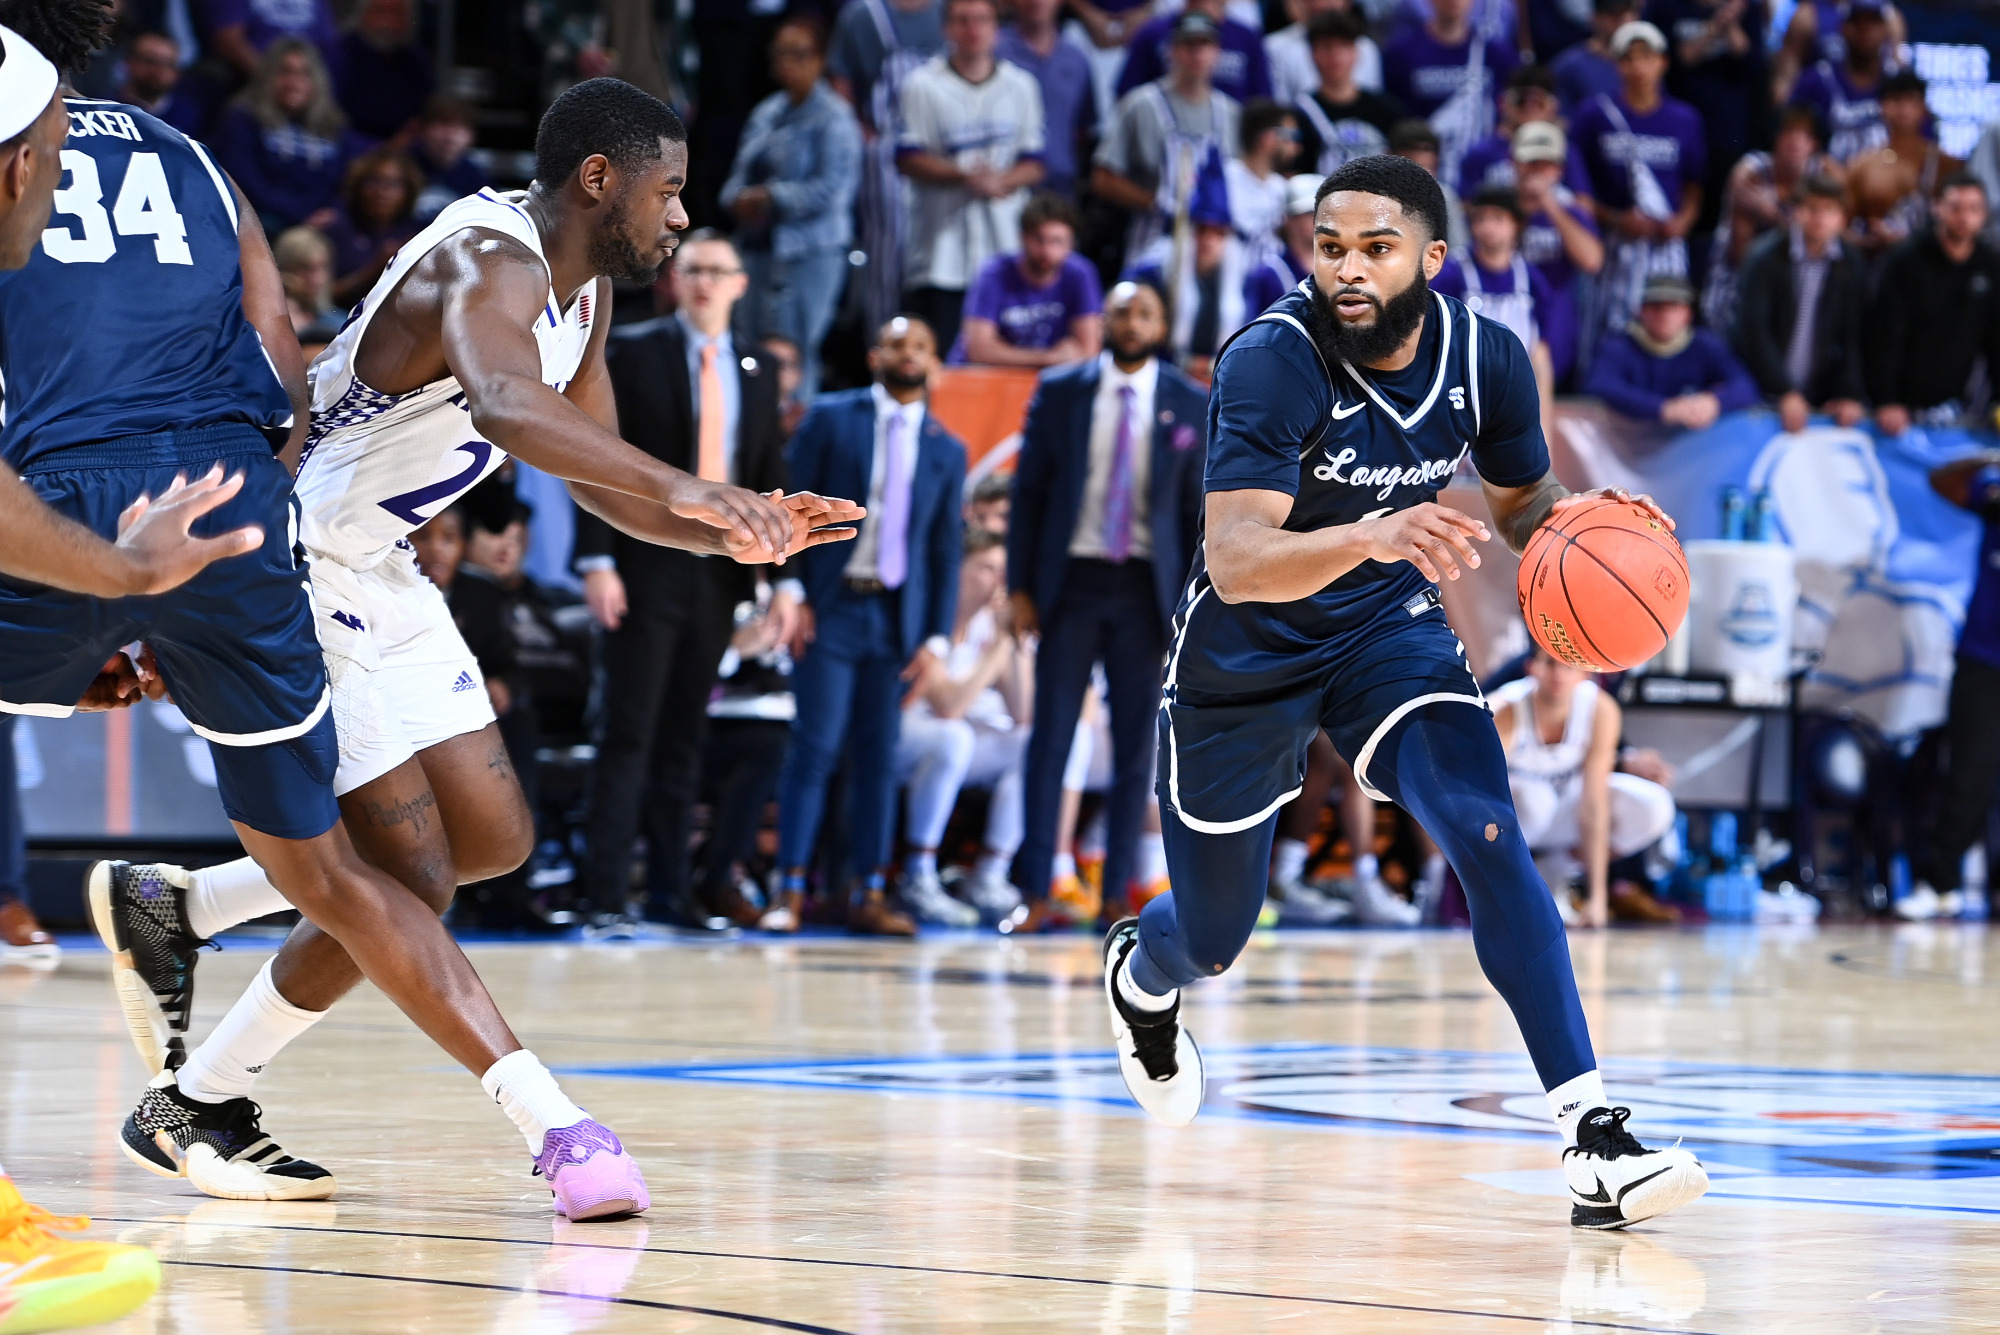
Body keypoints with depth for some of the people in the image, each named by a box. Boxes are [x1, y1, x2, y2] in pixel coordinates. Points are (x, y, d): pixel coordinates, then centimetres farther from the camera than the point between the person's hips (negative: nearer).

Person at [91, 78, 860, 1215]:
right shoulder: (490, 265, -24)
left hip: (372, 573, 10)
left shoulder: (580, 291, 7)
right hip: (277, 567, -10)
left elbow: (596, 477, 16)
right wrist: (688, 490, -57)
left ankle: (172, 909, 20)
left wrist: (730, 535, -2)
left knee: (493, 839, 10)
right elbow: (505, 404, -47)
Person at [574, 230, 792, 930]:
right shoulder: (631, 352, -1)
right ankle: (605, 891, -5)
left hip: (719, 573, 4)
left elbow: (771, 478, 12)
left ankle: (670, 891, 12)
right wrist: (597, 561, -14)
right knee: (630, 732, -6)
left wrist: (784, 579, 5)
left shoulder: (758, 368, 12)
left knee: (683, 738, 8)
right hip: (648, 566, -4)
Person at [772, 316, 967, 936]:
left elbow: (947, 551, 12)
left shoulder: (946, 450, 12)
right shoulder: (830, 418, 3)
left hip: (896, 616, 3)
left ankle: (868, 894, 5)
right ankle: (790, 890, -6)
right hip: (831, 607, -3)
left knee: (878, 758, 3)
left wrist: (937, 636, 4)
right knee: (815, 748, -8)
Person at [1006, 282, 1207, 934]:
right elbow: (1029, 491, 4)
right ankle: (1036, 892, 0)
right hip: (1072, 581, 0)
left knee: (1136, 747, 2)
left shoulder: (1192, 405, 4)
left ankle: (1119, 892, 7)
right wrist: (1021, 587, -2)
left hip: (1146, 588, 0)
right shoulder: (1059, 391, 4)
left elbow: (1201, 508, 5)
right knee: (1050, 739, -3)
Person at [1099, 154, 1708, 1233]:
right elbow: (1234, 563, -39)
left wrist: (1565, 520, -19)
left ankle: (1592, 1142, -26)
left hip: (1388, 628, 3)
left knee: (1490, 840, -22)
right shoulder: (1270, 362, -29)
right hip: (1246, 655, -2)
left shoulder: (1483, 358, -14)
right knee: (1211, 939, 12)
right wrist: (1370, 537, -57)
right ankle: (1140, 973, 53)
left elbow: (1520, 502, 5)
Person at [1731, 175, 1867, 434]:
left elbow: (1854, 337, 1)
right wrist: (1785, 393, -17)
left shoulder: (1851, 269, 2)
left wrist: (1850, 395, -12)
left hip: (1819, 403, 2)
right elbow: (1754, 330, -11)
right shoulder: (1766, 258, -5)